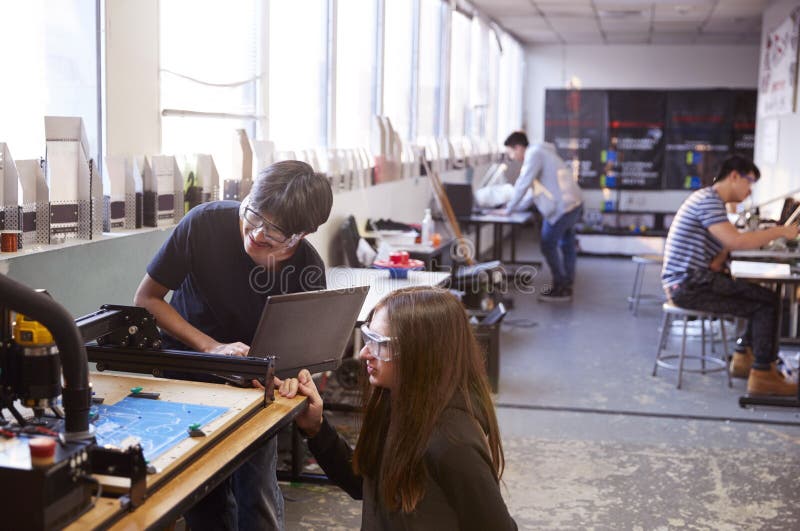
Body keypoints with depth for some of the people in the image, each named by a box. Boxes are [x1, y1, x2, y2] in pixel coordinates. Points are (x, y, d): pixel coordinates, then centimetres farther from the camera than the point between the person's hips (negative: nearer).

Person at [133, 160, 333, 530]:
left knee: (259, 499, -4)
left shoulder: (308, 268, -20)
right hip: (189, 370, 0)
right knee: (206, 500, 3)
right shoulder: (205, 223, -24)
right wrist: (213, 347, -26)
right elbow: (146, 299, -15)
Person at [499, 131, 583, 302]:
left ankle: (560, 288, 2)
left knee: (548, 246, -3)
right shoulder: (539, 152, 18)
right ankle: (567, 287, 23)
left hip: (562, 206, -10)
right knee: (566, 245, 15)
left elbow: (523, 184, -17)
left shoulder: (534, 155, -13)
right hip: (573, 202, 10)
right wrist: (514, 204, 22)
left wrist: (509, 209, -10)